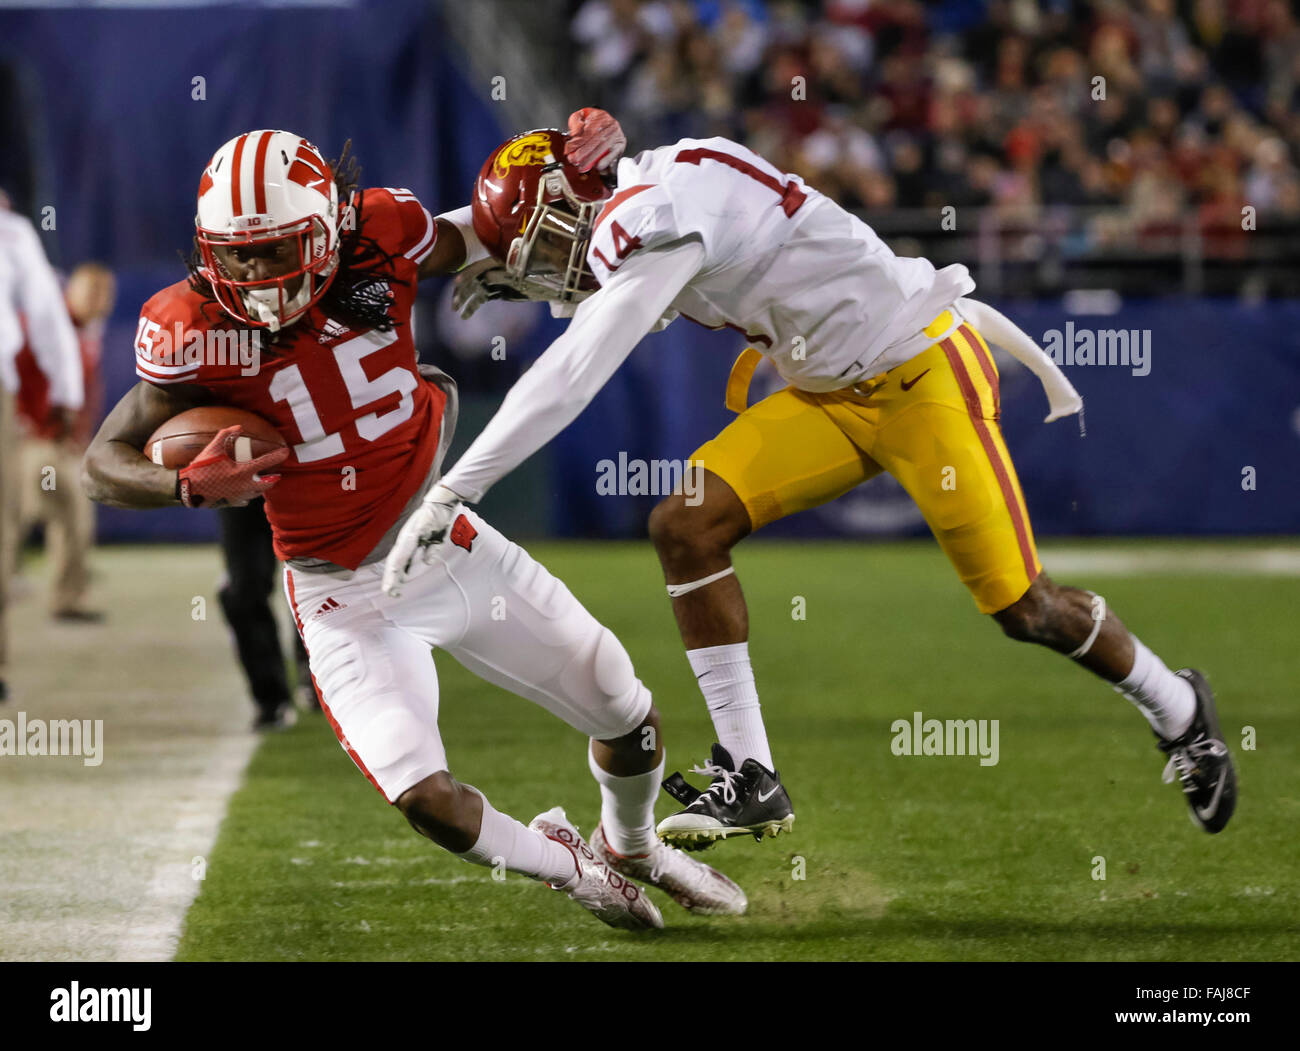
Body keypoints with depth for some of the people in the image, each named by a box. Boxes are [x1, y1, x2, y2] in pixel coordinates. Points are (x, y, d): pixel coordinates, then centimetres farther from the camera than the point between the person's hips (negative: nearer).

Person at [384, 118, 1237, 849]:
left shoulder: (650, 223, -25)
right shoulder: (639, 210, 4)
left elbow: (570, 379, -32)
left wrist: (449, 496, -33)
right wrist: (524, 284, 7)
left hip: (923, 371, -9)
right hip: (831, 394, 9)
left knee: (1020, 604, 0)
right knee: (687, 527, -7)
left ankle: (1180, 711, 27)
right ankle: (751, 779, -4)